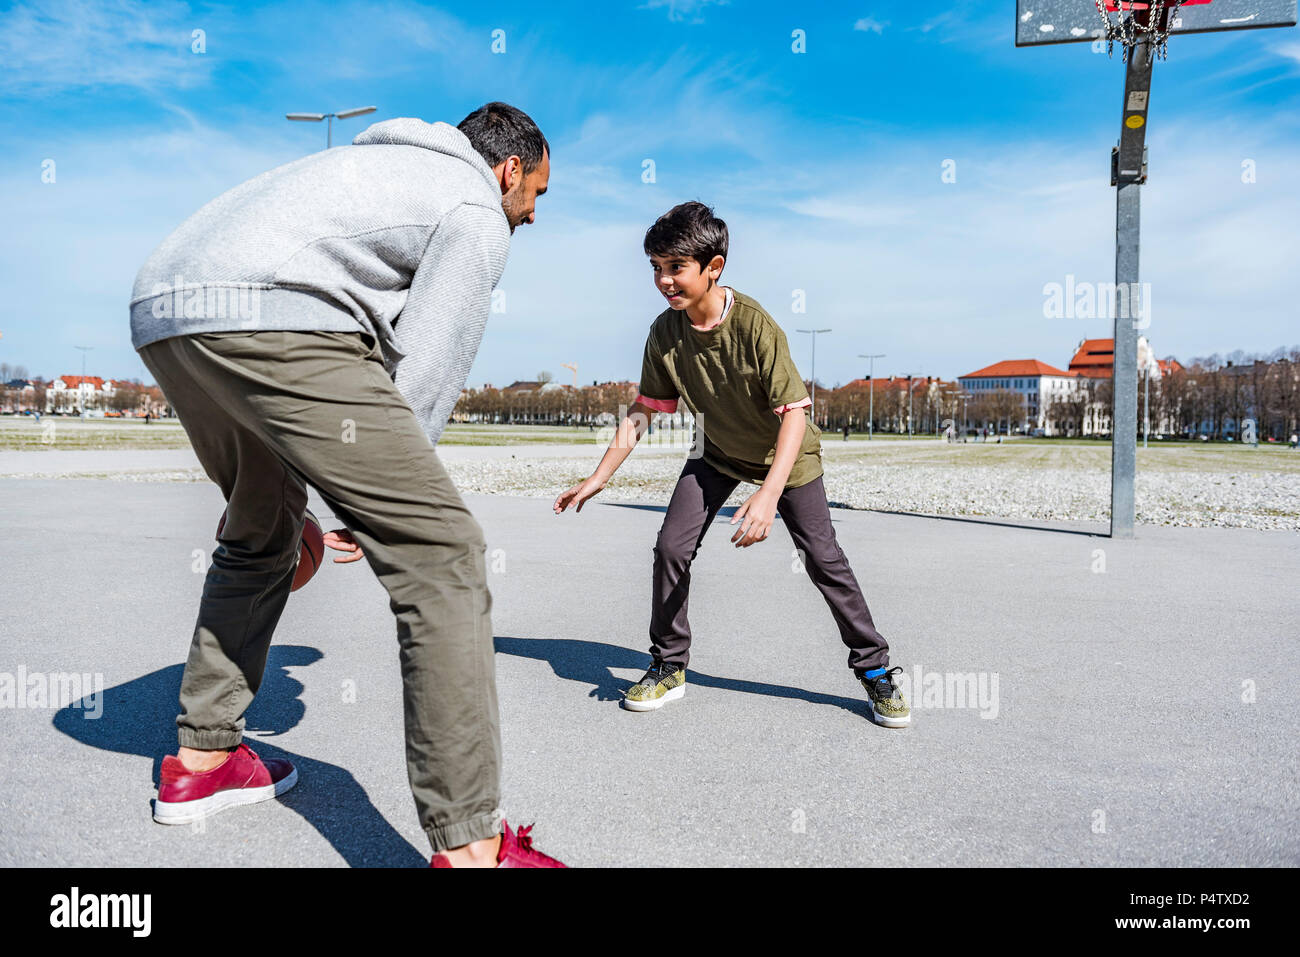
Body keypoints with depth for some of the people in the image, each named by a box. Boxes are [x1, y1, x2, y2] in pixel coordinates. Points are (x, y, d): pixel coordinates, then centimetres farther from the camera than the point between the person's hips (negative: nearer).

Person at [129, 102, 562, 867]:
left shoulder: (387, 166, 35)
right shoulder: (478, 212, 8)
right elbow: (424, 373, -2)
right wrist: (372, 504, 8)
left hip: (160, 313, 11)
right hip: (264, 320, -10)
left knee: (261, 532, 28)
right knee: (440, 550, -10)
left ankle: (202, 760, 36)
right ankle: (468, 846, -10)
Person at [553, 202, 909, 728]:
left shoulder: (754, 323, -31)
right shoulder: (665, 332, -16)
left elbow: (794, 412, -31)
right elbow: (642, 410, -6)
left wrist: (769, 493, -42)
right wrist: (598, 478, -8)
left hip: (785, 454, -3)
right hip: (718, 453, 4)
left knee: (824, 559, -4)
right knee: (670, 548, -8)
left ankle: (876, 669, 15)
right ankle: (669, 667, 10)